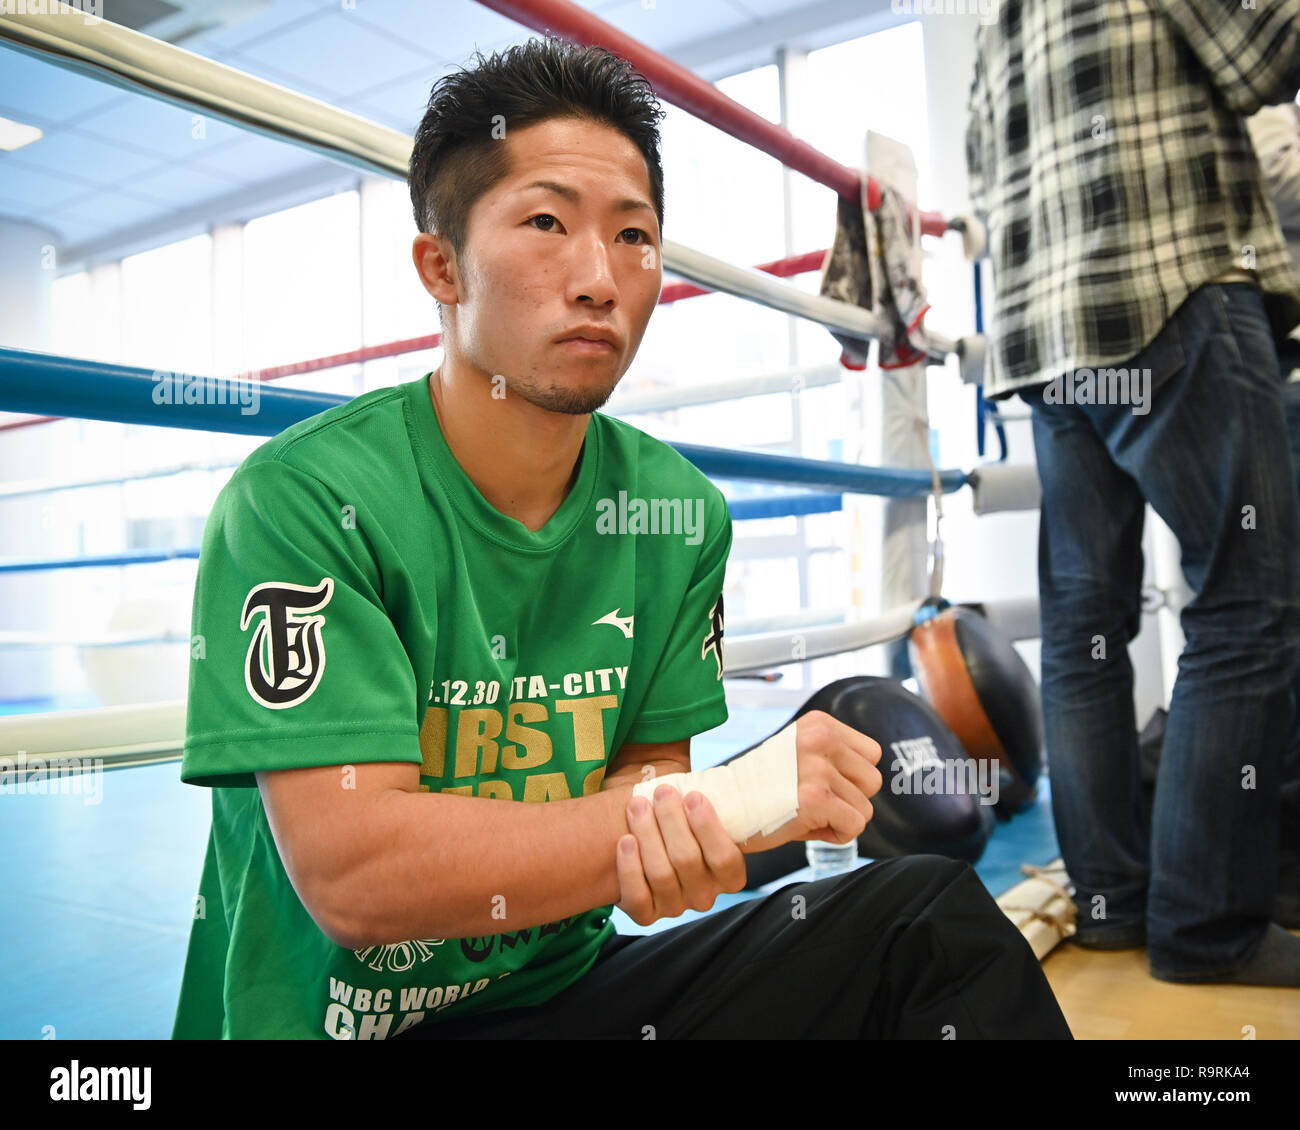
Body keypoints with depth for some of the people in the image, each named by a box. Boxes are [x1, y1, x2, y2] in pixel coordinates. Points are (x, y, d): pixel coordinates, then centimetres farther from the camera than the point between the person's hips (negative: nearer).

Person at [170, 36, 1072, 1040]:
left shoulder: (680, 513, -2)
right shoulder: (302, 501, -19)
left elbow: (649, 773, 2)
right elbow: (351, 874, -24)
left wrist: (674, 840, -24)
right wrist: (733, 800, -26)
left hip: (570, 986, 5)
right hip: (330, 1017, -4)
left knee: (935, 915, -8)